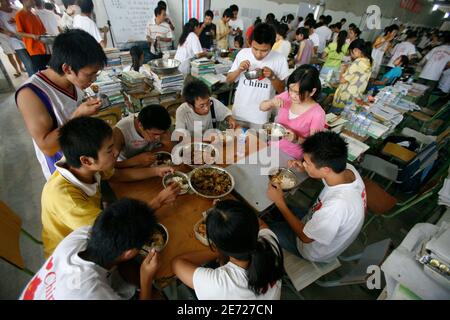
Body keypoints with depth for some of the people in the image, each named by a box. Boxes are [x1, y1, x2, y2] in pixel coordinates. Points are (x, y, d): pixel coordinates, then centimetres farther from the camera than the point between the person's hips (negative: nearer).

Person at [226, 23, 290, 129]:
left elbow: (282, 90, -3)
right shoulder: (243, 53, -5)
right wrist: (239, 70, -15)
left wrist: (272, 77, -20)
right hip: (239, 113, 2)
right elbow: (229, 80, 4)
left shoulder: (280, 60, -9)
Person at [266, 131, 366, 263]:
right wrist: (305, 169, -18)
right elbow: (326, 174, 2)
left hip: (315, 250, -6)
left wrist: (279, 202, -23)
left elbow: (305, 237, -27)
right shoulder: (348, 168, -24)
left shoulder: (337, 205, -45)